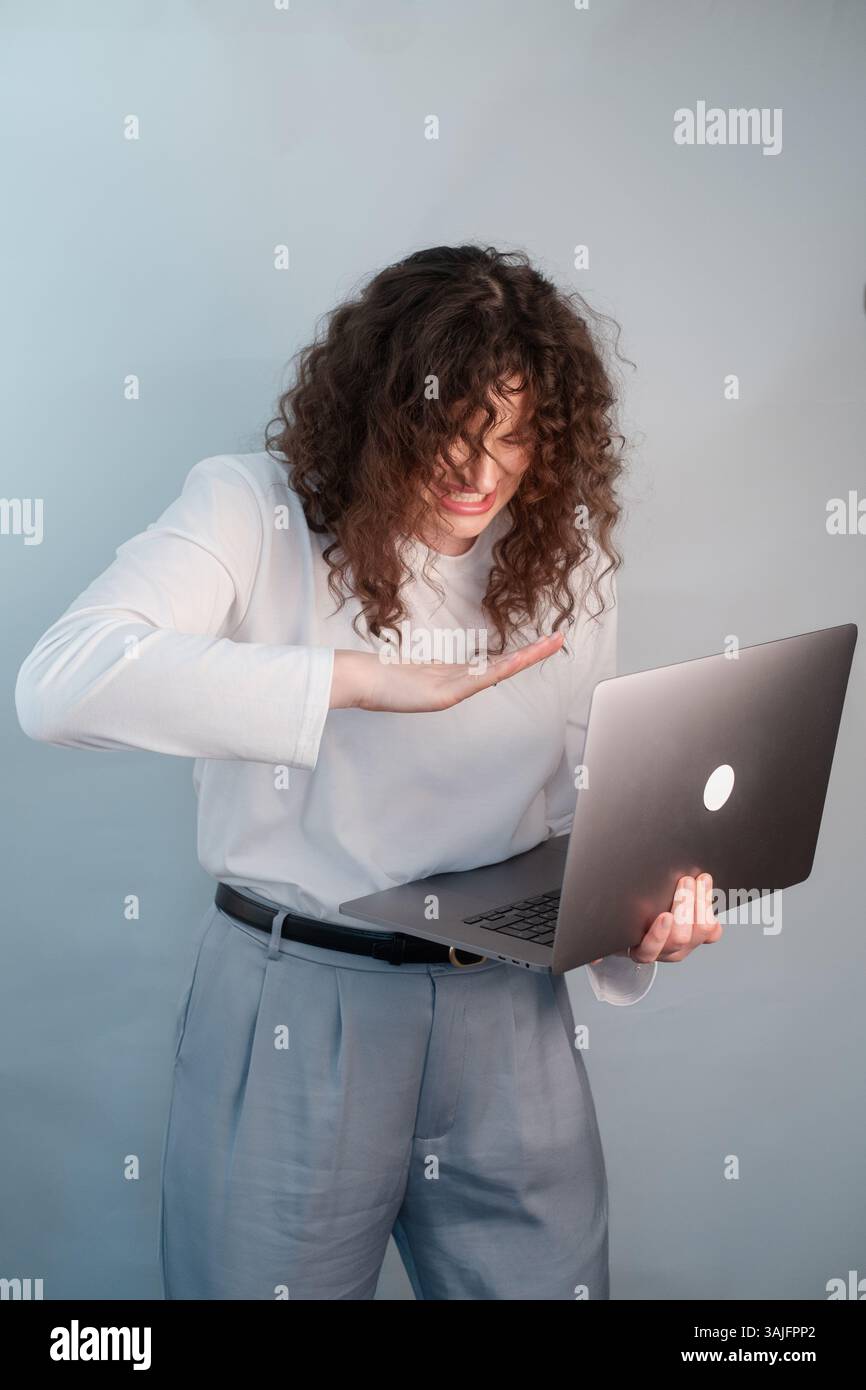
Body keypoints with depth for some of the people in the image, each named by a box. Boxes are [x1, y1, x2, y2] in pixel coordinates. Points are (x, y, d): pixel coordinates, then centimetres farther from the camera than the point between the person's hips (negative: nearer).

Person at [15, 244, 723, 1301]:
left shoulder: (566, 551, 4)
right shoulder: (257, 509, -9)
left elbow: (581, 796, 11)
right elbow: (61, 681, -26)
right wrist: (364, 679, -28)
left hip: (506, 1012, 4)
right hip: (293, 1015, -3)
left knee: (547, 1277, 14)